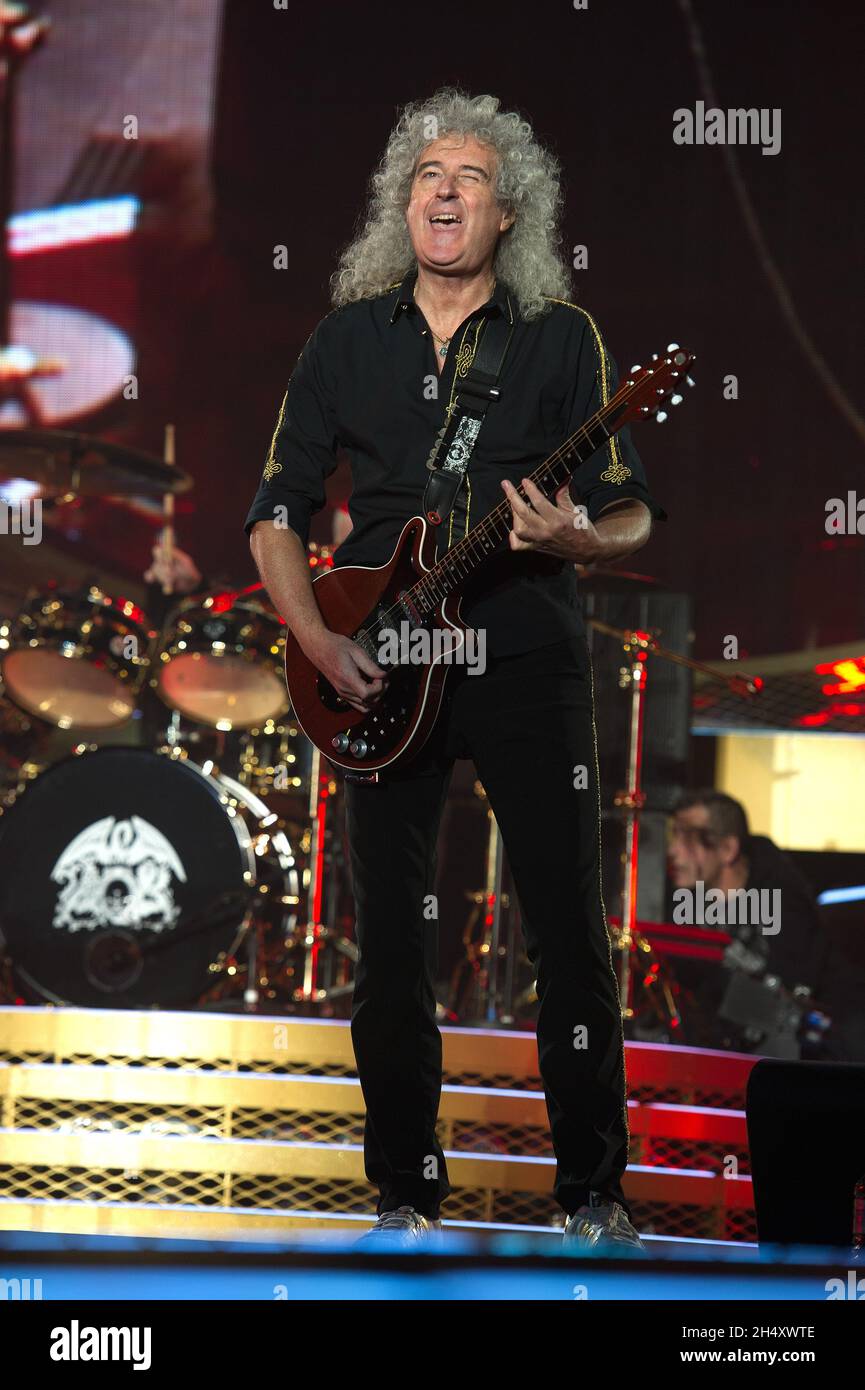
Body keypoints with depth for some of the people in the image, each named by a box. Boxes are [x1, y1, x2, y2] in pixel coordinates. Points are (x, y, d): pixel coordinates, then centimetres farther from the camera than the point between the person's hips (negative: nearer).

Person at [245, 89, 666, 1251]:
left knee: (570, 928, -2)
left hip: (530, 665, -2)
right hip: (382, 674, 2)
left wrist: (578, 538, -21)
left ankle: (594, 1190, 10)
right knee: (392, 940, 3)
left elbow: (633, 517, 2)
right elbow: (277, 512, 10)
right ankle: (406, 1192, 14)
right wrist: (320, 644, -4)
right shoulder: (348, 340, 8)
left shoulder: (561, 339, 2)